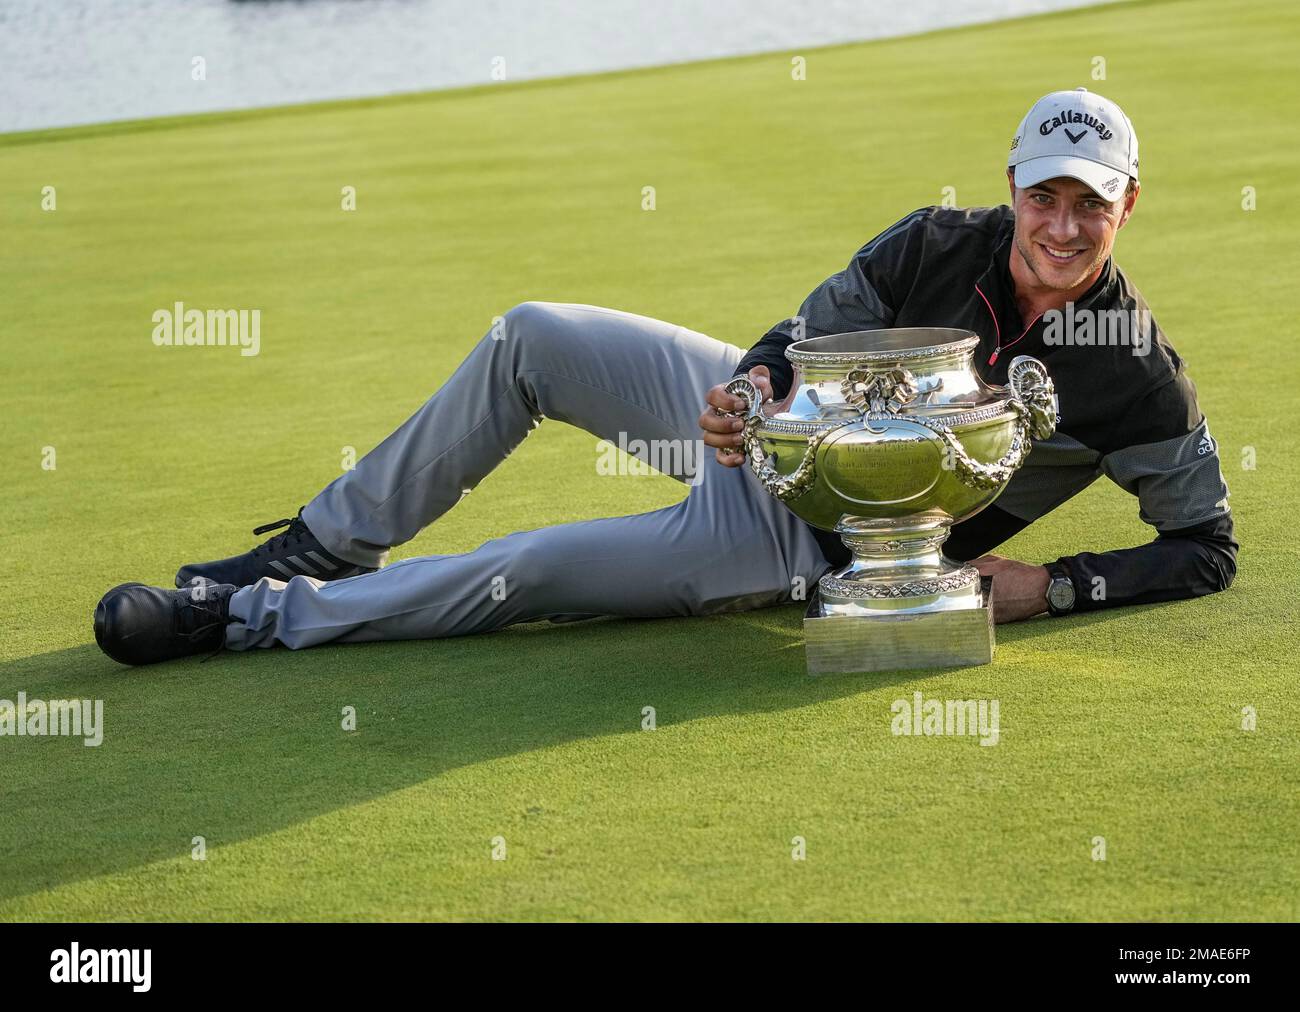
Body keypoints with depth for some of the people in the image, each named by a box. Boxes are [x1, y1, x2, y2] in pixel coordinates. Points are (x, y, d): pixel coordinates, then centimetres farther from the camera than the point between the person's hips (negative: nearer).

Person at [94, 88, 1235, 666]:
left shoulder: (1139, 375, -20)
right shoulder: (940, 245, -10)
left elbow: (1208, 546, -12)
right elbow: (803, 335, -1)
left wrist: (1057, 585, -25)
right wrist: (755, 384, -24)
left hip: (806, 541, -5)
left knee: (518, 575, -15)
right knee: (531, 338, -2)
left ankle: (251, 617, -3)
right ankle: (323, 552, 12)